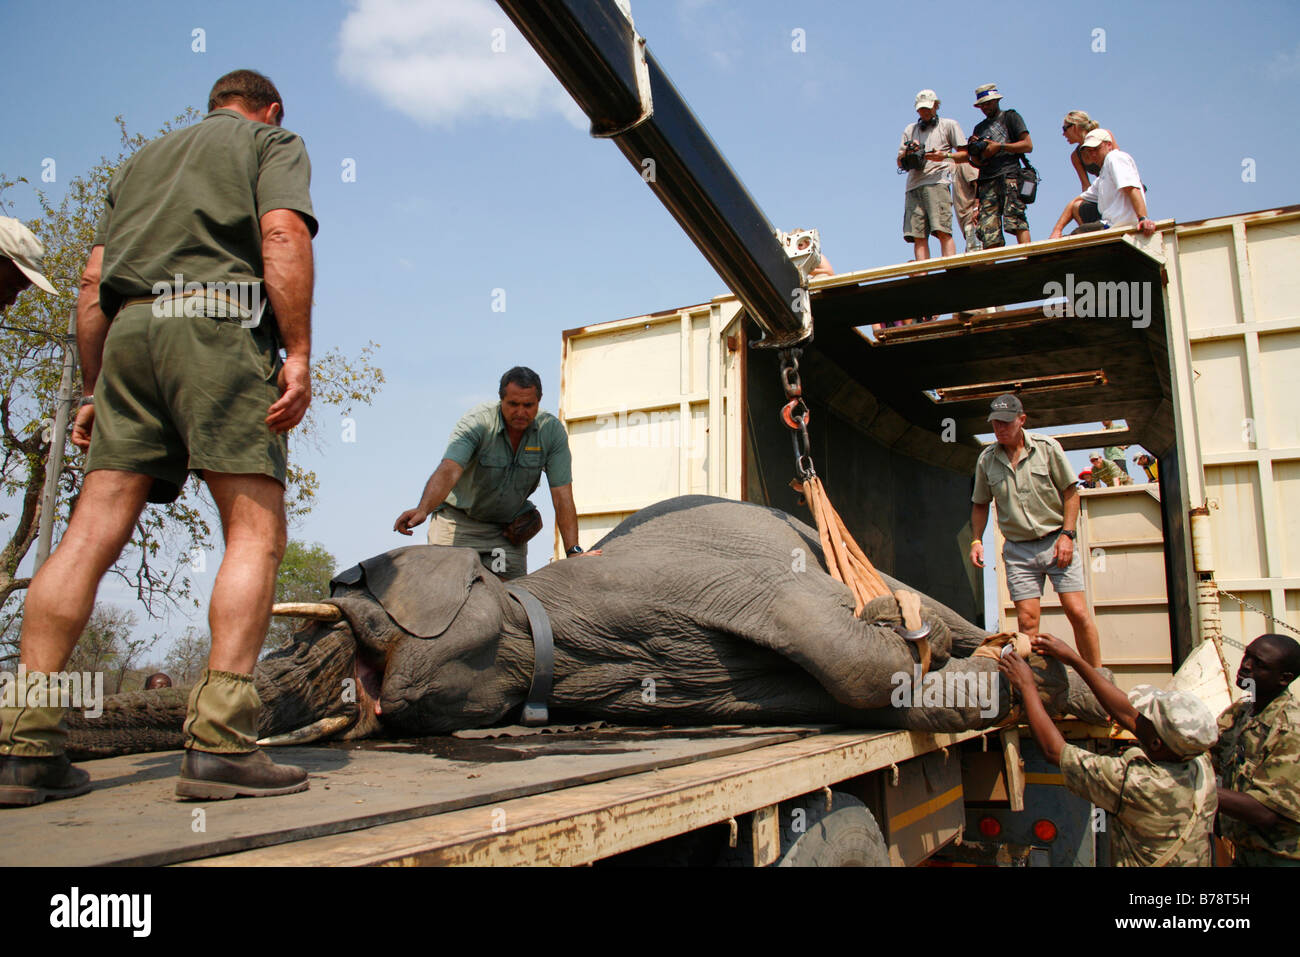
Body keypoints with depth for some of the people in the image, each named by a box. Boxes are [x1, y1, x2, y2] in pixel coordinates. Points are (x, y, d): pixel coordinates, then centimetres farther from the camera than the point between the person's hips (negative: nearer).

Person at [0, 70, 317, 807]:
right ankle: (219, 740, -20)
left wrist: (92, 390, 23)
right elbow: (283, 234, -4)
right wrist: (299, 352, -12)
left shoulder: (144, 158, 34)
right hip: (217, 322, -6)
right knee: (256, 531, -9)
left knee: (94, 533, -1)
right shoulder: (275, 143, 18)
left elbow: (94, 283, 24)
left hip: (129, 331, 6)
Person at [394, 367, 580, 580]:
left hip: (508, 528, 2)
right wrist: (422, 510, -56)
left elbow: (562, 495, -18)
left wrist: (573, 552, -26)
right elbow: (448, 471, -37)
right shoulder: (476, 422, -22)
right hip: (459, 521, -2)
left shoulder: (551, 430, -15)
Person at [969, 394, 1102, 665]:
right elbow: (980, 504, 17)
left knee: (1078, 612, -7)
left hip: (1056, 541, -2)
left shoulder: (1047, 447, -1)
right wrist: (976, 541, 5)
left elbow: (1070, 491, 1)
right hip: (1018, 549, 2)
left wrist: (1067, 535, -8)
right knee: (1027, 620, -4)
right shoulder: (986, 459, 5)